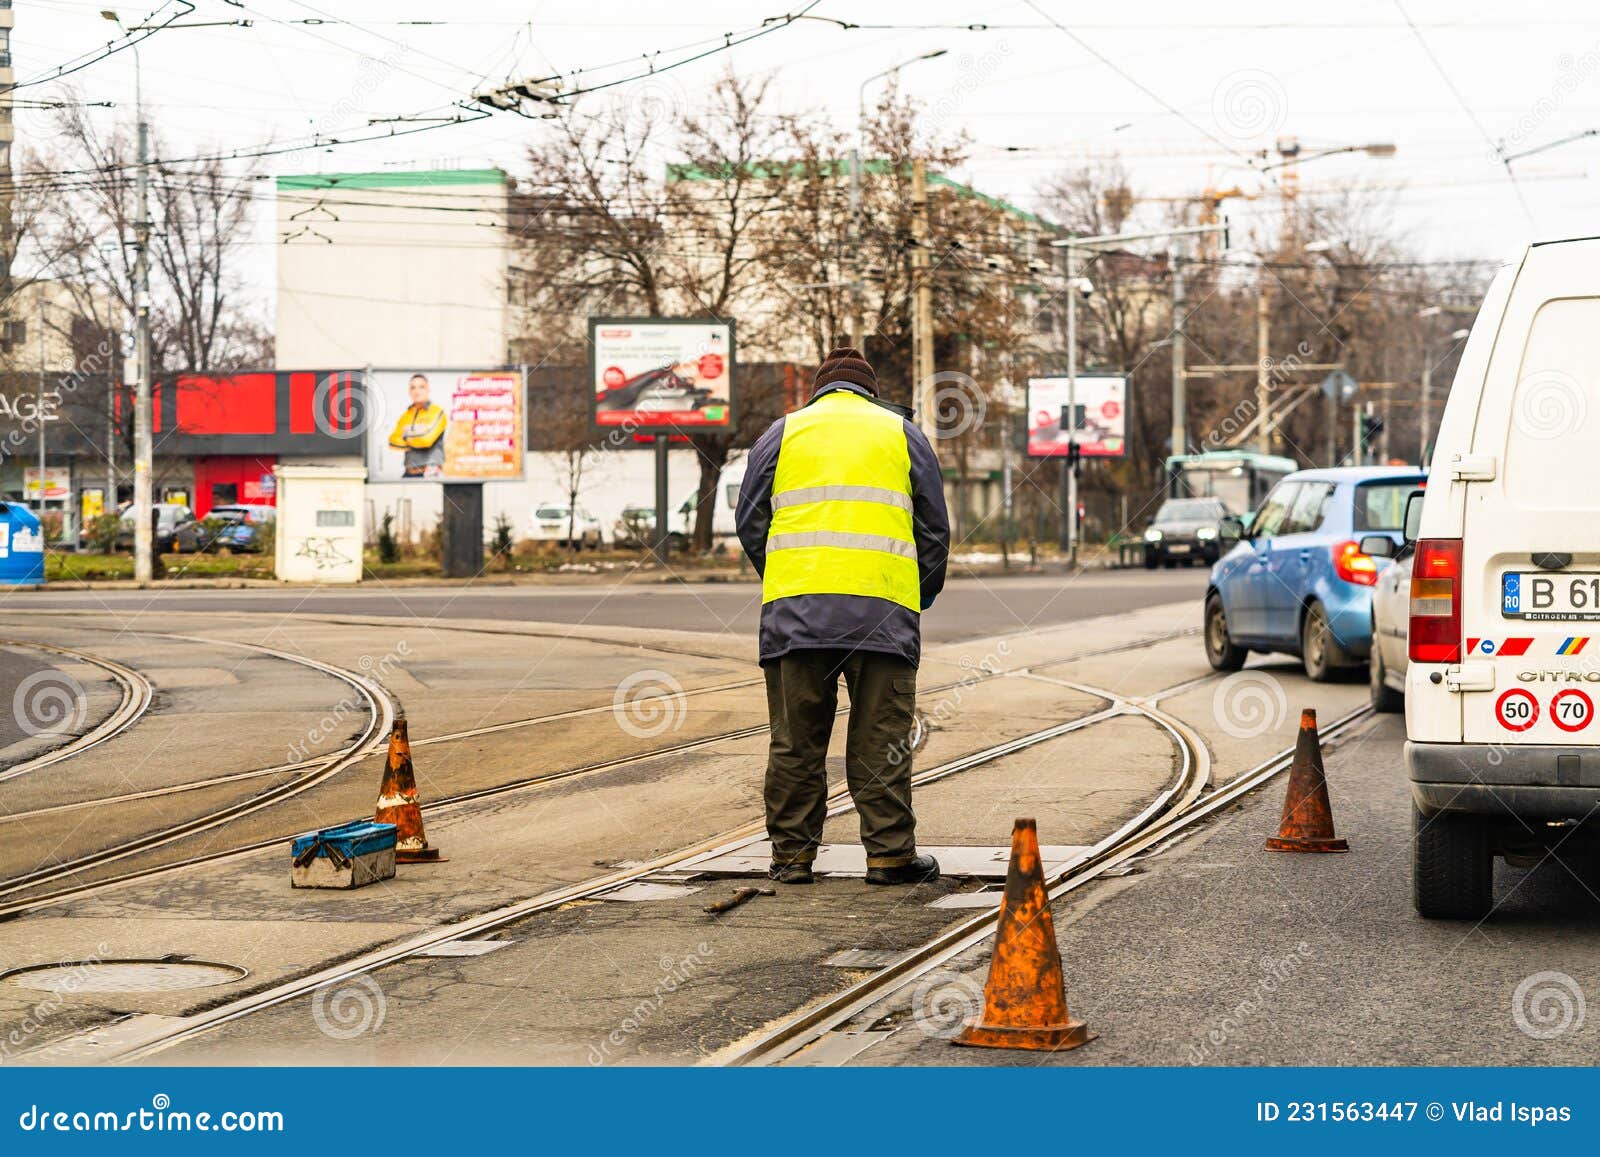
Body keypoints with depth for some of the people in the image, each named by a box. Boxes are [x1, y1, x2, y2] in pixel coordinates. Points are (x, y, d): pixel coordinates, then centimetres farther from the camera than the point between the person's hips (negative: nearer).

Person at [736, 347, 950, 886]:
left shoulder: (782, 432, 15)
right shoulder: (902, 433, 15)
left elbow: (750, 521, 13)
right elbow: (935, 527, 16)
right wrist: (925, 592, 29)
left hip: (795, 608, 1)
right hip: (883, 611, -1)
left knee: (796, 739, 5)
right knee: (881, 739, 1)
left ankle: (792, 853, 7)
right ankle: (890, 853, 0)